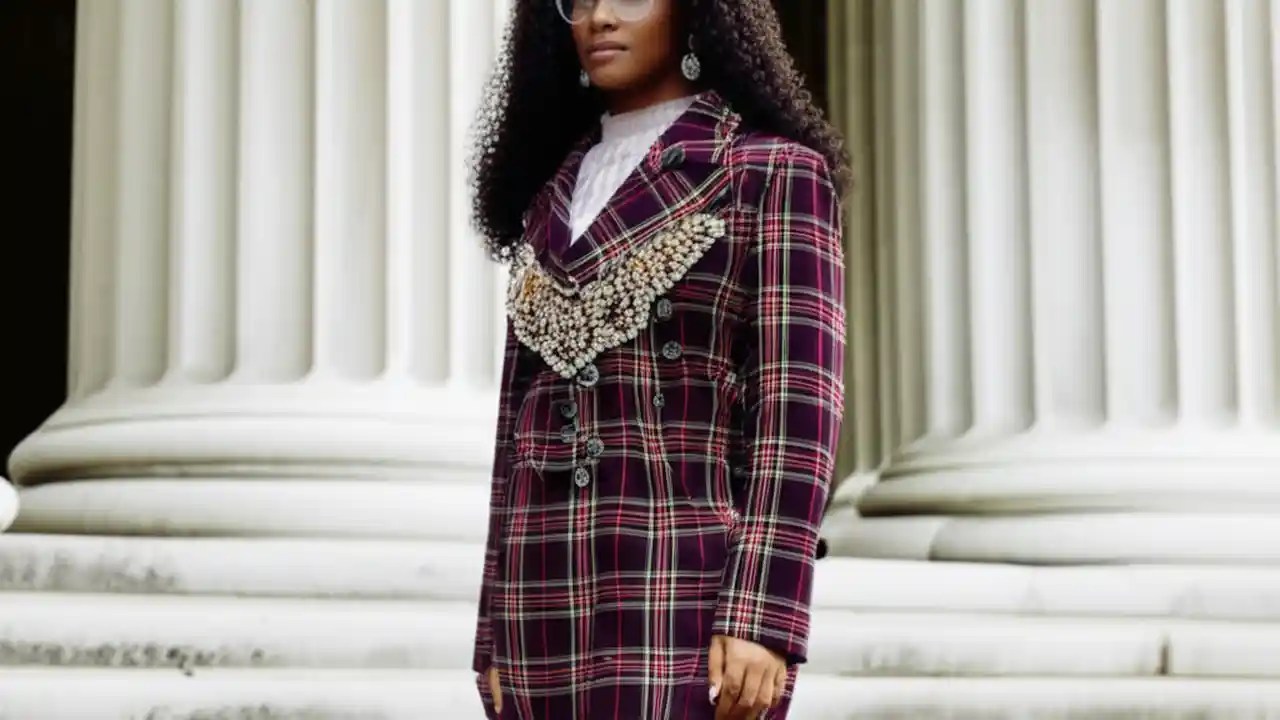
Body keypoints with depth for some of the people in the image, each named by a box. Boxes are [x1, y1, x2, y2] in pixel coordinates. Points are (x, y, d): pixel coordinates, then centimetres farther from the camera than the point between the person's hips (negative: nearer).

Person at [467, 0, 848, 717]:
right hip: (548, 602, 6)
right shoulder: (552, 193, 18)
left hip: (687, 594, -6)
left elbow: (798, 409, -7)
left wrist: (761, 620, -17)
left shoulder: (774, 172, 1)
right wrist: (498, 636, 13)